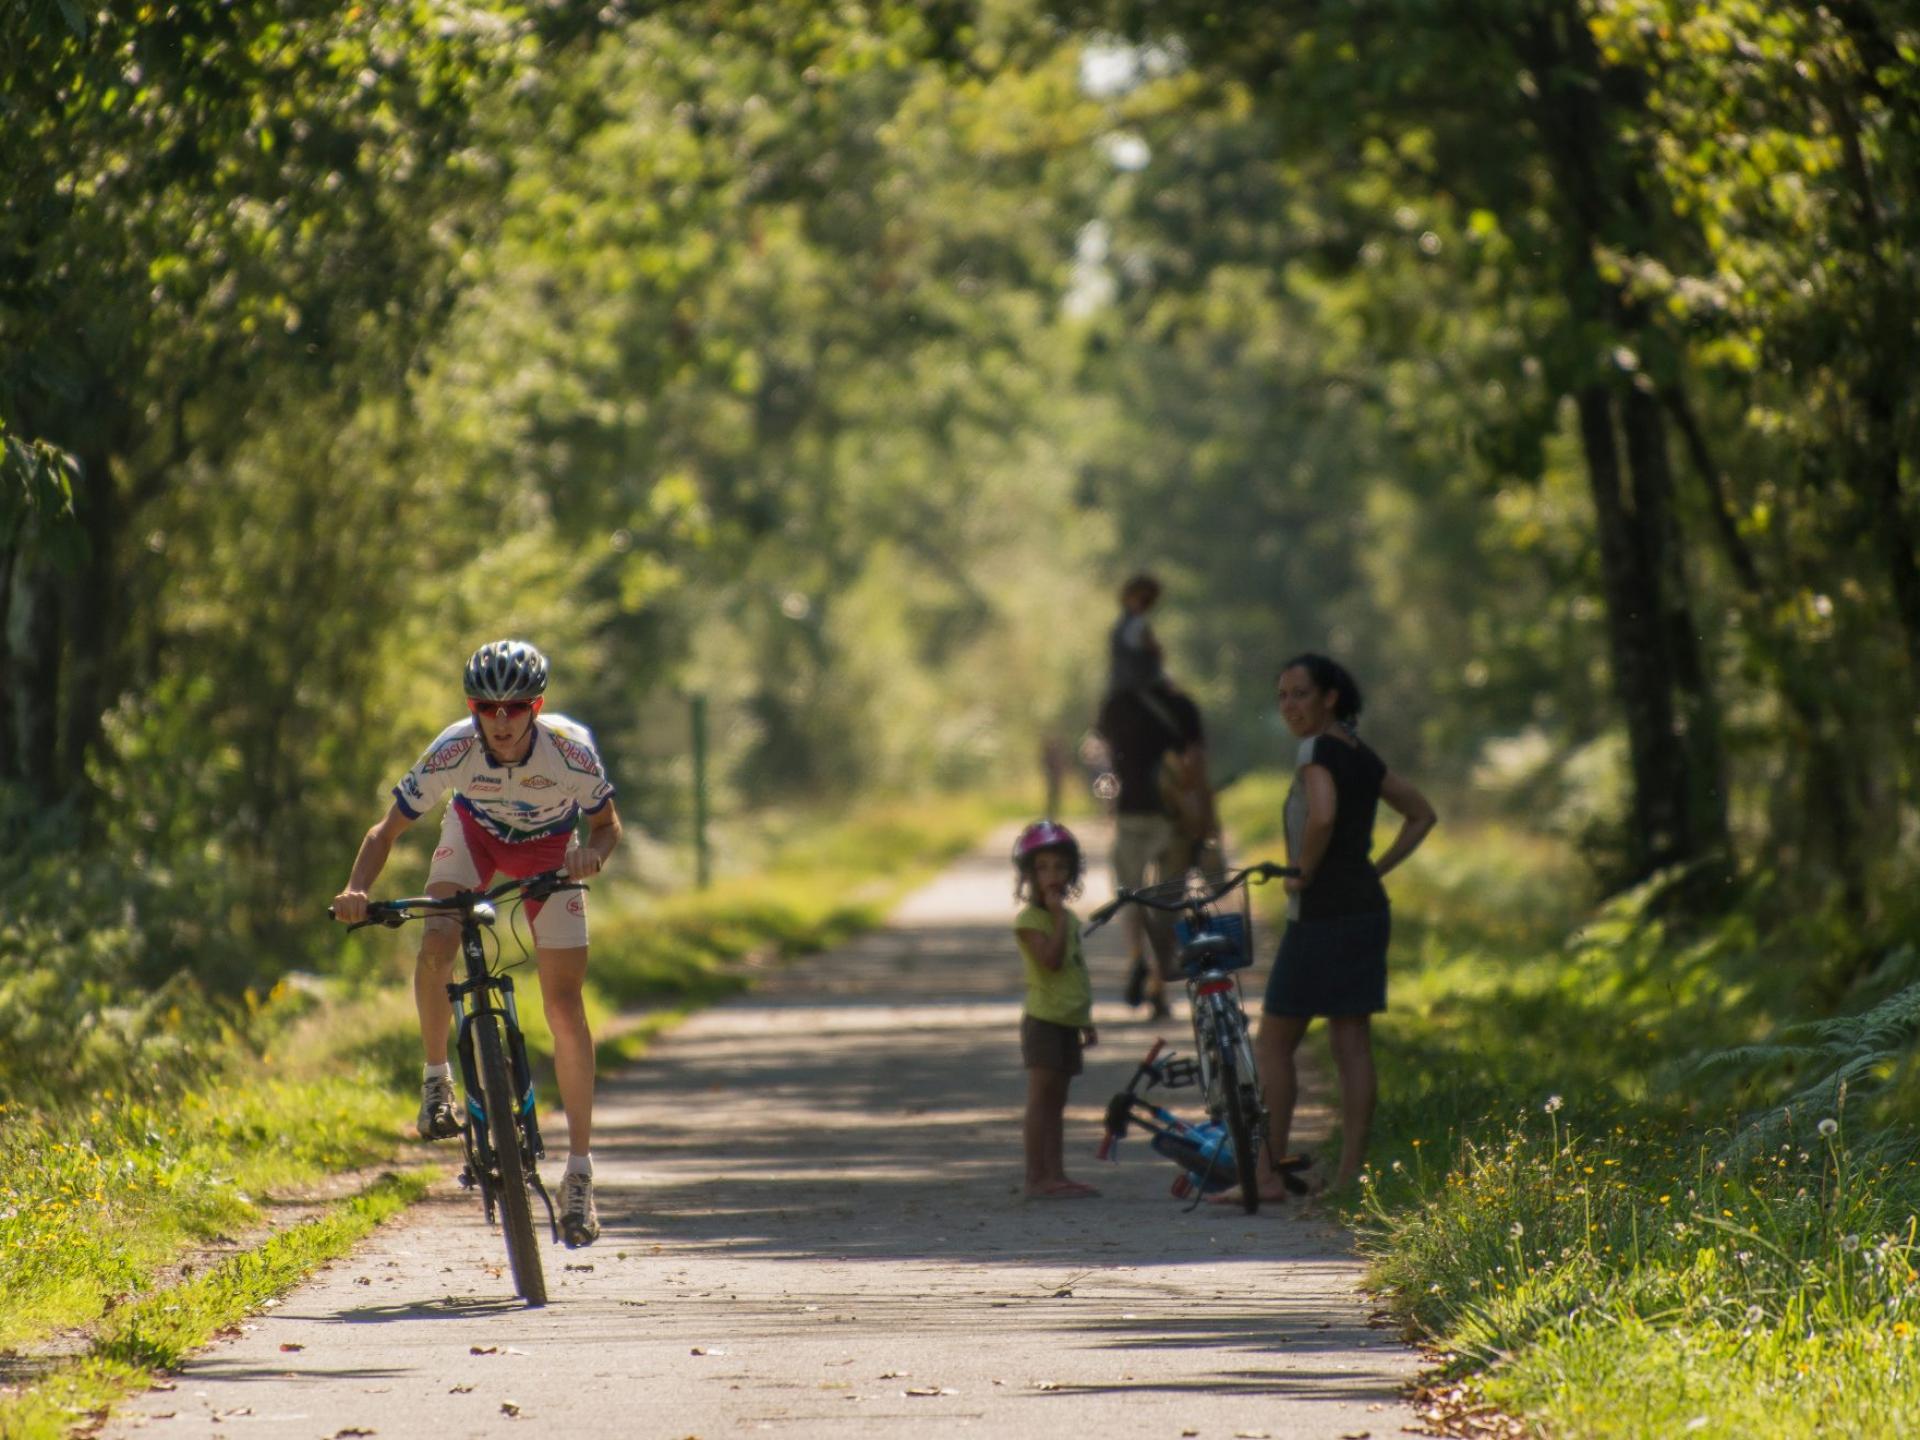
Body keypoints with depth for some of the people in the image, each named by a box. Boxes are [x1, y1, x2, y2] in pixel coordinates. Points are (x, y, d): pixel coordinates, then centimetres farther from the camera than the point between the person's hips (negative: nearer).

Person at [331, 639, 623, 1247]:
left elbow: (608, 824, -17)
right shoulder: (454, 750, -33)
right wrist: (356, 889, -45)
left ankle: (579, 1174, -2)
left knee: (564, 1004, -9)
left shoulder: (570, 750, -34)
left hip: (549, 847, -1)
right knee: (435, 948, -29)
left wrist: (593, 852, -40)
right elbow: (387, 830, -26)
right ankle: (437, 1076, -2)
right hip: (475, 831, 1)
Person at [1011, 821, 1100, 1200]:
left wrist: (1086, 1022, 20)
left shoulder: (1069, 919, 16)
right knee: (1041, 1098, -8)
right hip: (1043, 1019, -8)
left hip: (1068, 1021, 8)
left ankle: (1055, 1175, 10)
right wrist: (1059, 914, -19)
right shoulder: (1029, 918, -10)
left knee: (1055, 1101, 9)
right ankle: (1037, 1178, -9)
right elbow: (1051, 959, -24)